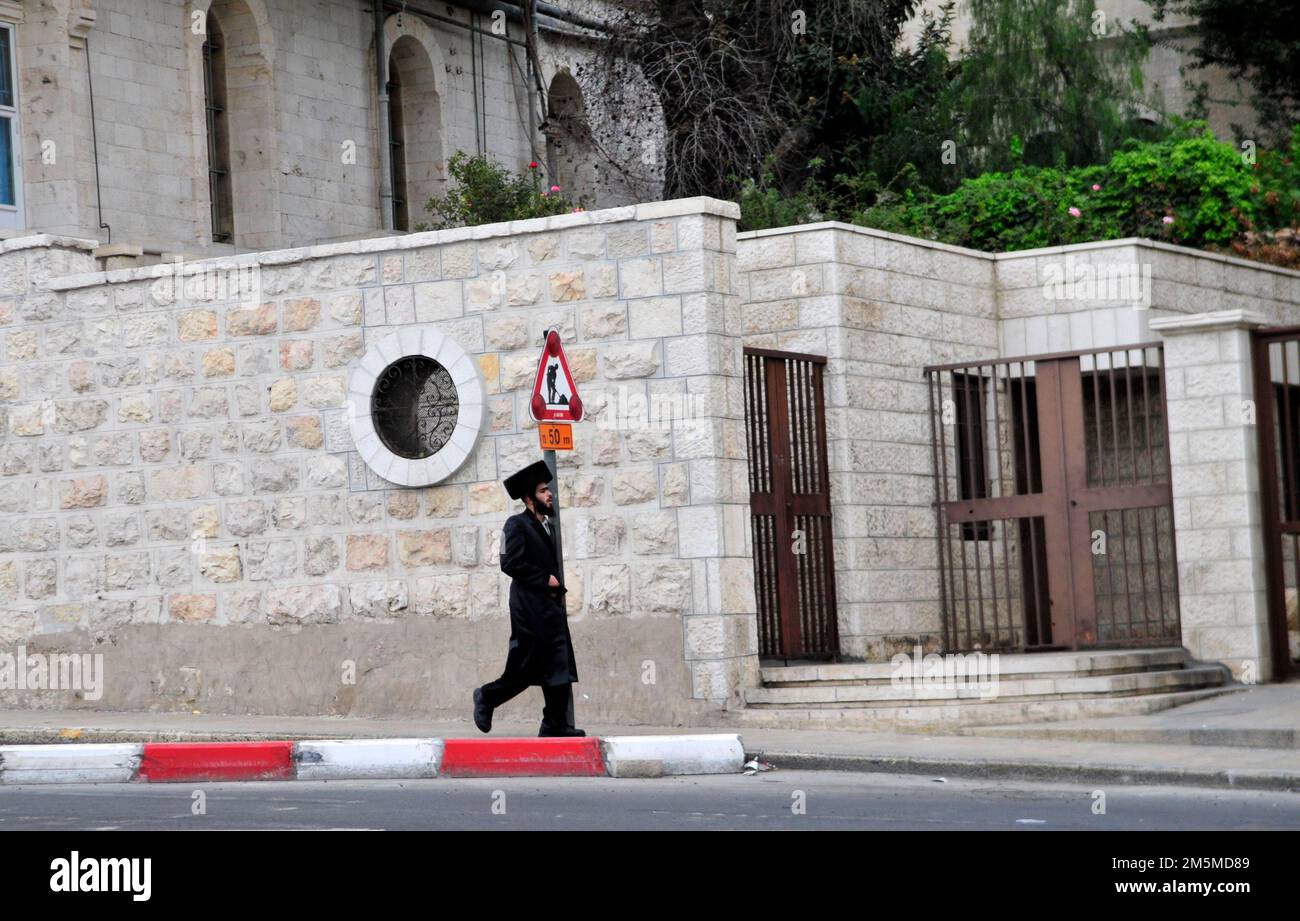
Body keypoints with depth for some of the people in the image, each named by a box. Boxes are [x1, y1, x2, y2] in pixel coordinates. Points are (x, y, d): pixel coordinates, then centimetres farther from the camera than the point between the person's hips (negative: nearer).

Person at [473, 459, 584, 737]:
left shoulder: (546, 527, 19)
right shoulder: (517, 525, -7)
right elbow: (510, 563, -17)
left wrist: (557, 585, 10)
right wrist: (544, 579, -14)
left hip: (551, 607, 8)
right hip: (529, 607, -8)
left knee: (560, 667, 2)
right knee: (525, 669, -7)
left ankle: (556, 725, 3)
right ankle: (487, 697, 13)